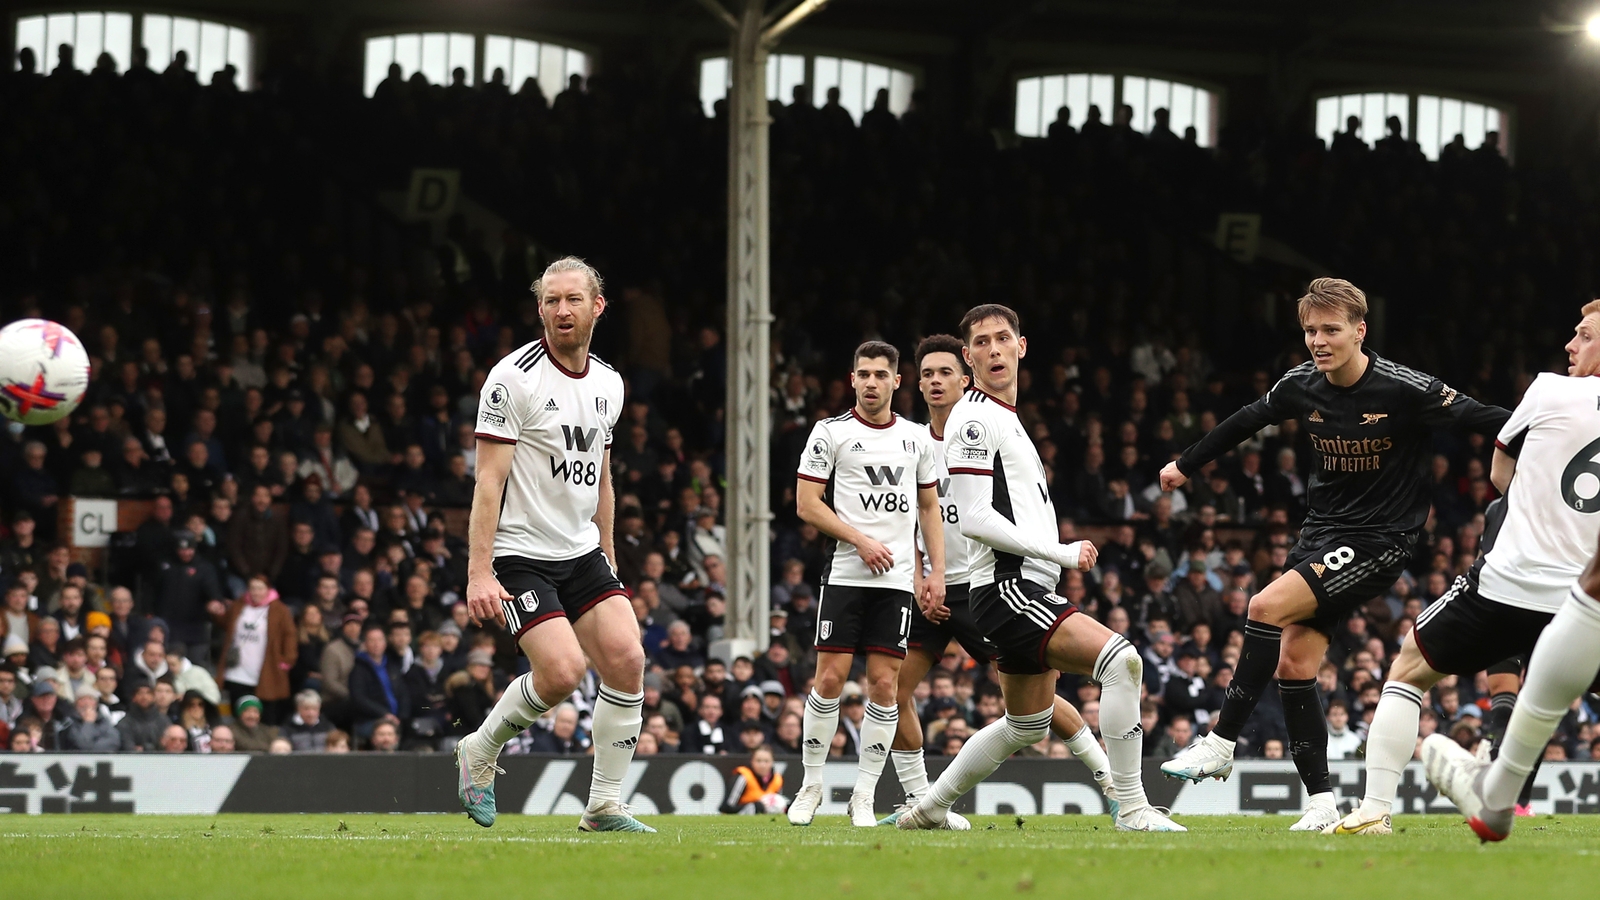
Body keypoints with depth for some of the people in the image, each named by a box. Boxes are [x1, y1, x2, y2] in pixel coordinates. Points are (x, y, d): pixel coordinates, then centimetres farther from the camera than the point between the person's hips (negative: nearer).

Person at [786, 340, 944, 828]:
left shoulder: (917, 438, 12)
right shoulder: (831, 432, 1)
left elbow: (930, 508, 18)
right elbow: (807, 503, -2)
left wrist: (937, 571, 8)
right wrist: (861, 540, -11)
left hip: (897, 581, 3)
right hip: (845, 575, -3)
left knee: (884, 684, -2)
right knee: (831, 677, -6)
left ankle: (864, 797, 3)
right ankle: (811, 786, 8)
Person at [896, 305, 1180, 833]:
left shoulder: (1007, 417, 22)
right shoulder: (973, 418, -9)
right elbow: (974, 519, -17)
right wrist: (1062, 552, -17)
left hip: (1030, 591, 11)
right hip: (1006, 590, -11)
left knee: (1026, 726, 20)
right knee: (1121, 659, -26)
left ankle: (928, 809, 32)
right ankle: (1132, 810, -24)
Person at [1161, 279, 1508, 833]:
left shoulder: (1404, 389, -18)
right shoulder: (1301, 386, 0)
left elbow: (1484, 420, -13)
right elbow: (1246, 422, 19)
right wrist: (1186, 465, 31)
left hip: (1379, 539, -7)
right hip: (1321, 530, 7)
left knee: (1269, 607, -22)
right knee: (1293, 661, -2)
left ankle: (1221, 744, -12)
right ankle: (1321, 802, 4)